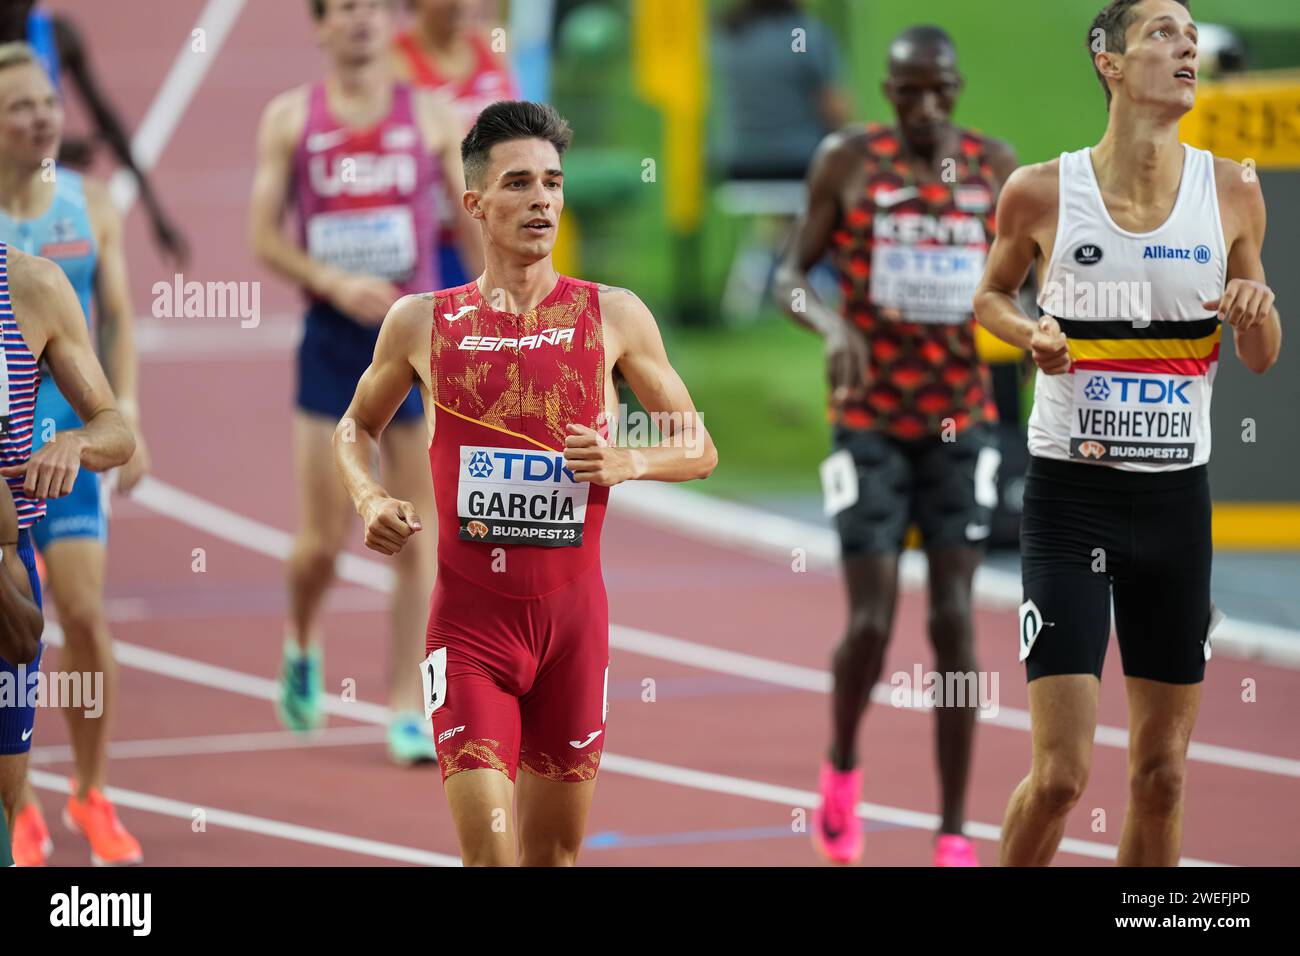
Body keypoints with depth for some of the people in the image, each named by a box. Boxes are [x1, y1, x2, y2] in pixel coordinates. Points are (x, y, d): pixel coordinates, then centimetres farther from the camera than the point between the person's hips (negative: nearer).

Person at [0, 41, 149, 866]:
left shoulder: (91, 204, 3)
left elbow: (118, 318, 6)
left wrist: (126, 416, -5)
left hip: (70, 425, 2)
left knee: (86, 611, -5)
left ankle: (92, 795, 9)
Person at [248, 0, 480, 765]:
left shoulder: (433, 115, 2)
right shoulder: (291, 119, 2)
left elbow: (476, 226, 5)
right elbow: (265, 236, 0)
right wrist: (335, 283, -15)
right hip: (332, 336, 0)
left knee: (416, 535, -2)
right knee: (324, 538, 0)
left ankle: (408, 705, 4)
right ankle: (303, 645, 30)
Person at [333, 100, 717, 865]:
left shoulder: (614, 316, 2)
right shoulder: (423, 322, 3)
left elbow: (699, 449, 9)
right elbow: (358, 426, 20)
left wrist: (628, 463, -11)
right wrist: (370, 500, 0)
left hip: (573, 612, 1)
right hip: (471, 611, -1)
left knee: (555, 853, 9)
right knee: (490, 852, -13)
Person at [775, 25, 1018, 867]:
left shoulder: (996, 167, 1)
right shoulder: (849, 162, -4)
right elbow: (791, 276, 0)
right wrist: (833, 325, -21)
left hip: (962, 420, 1)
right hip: (871, 422, -1)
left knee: (955, 617, -4)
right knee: (872, 620, -8)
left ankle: (956, 834, 2)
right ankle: (843, 763, 24)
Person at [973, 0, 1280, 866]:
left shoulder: (1231, 194, 1)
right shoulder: (1042, 193, -6)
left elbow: (1261, 360, 10)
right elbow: (991, 296, 13)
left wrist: (1258, 312, -12)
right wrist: (1032, 333, -9)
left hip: (1177, 499, 3)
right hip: (1071, 493, -3)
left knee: (1162, 774, 7)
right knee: (1061, 775, -9)